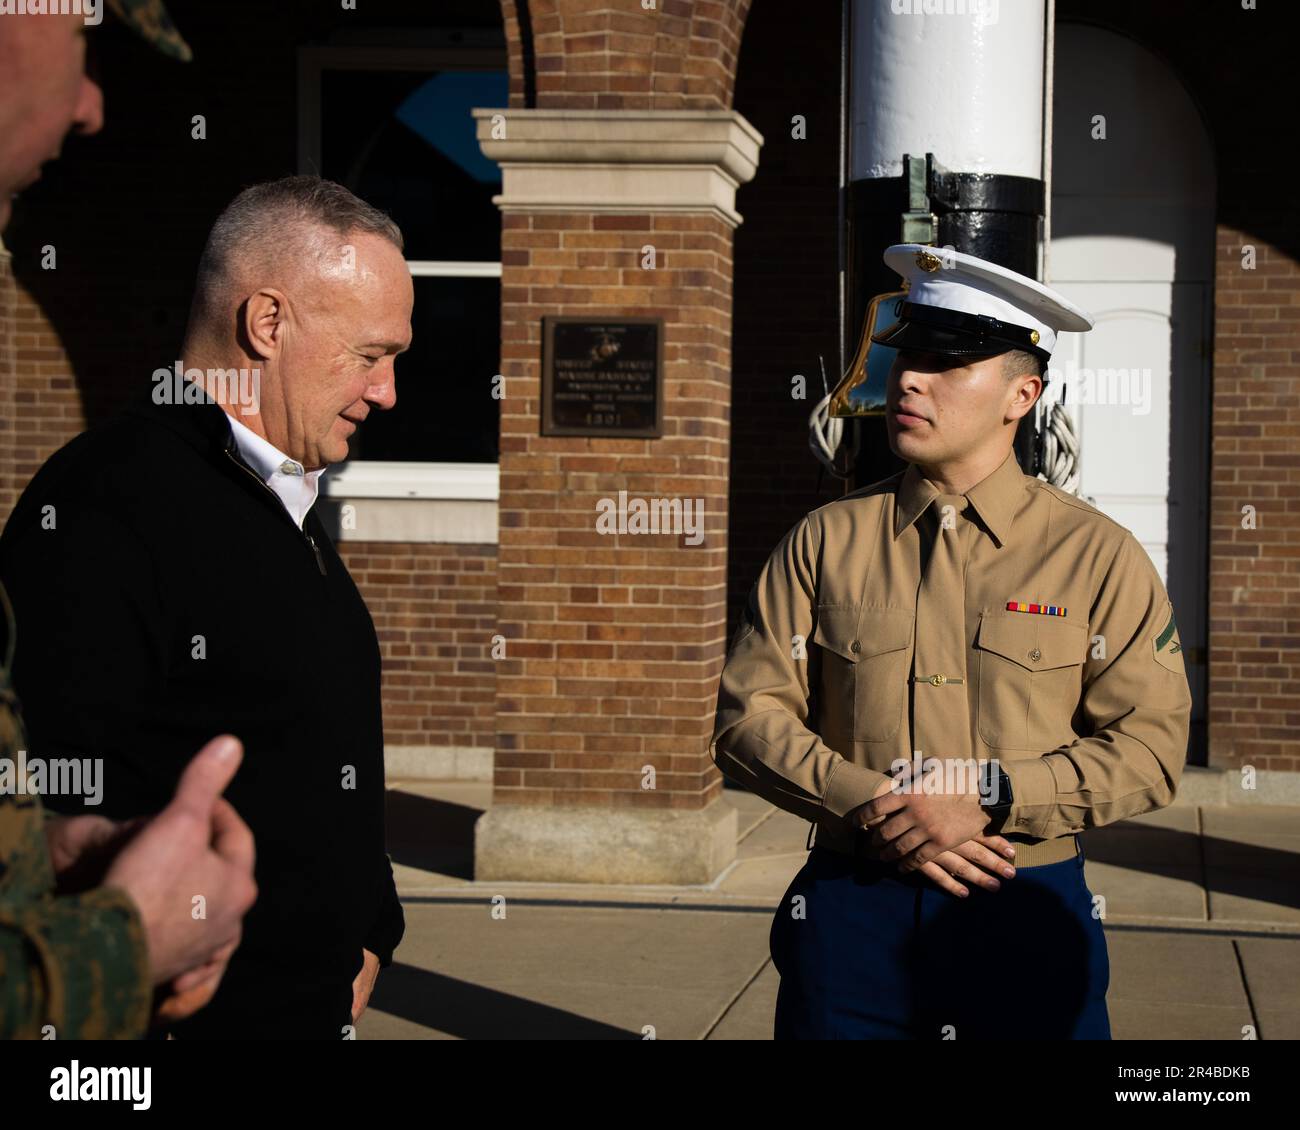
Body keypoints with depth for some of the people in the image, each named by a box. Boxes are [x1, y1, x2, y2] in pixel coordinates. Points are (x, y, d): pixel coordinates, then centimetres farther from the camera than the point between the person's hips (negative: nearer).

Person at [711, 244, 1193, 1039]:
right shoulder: (826, 541, 5)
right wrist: (870, 806, -13)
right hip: (851, 911, 1)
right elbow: (748, 714, 2)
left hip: (1028, 920, -1)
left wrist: (987, 800, -16)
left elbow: (1150, 748, -4)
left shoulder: (1098, 556, 1)